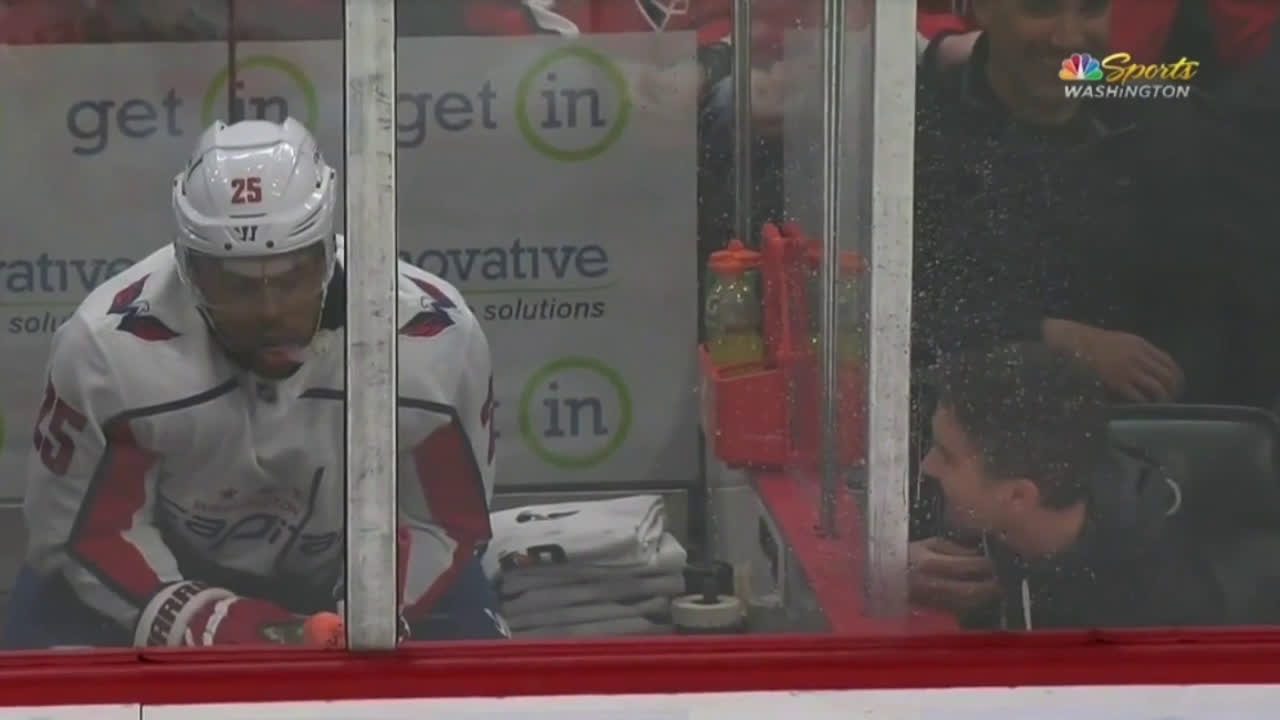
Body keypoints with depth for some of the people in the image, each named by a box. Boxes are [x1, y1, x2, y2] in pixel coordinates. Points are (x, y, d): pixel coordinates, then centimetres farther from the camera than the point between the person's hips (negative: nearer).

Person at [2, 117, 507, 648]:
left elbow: (446, 524, -15)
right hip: (170, 572, 0)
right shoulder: (108, 345, -31)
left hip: (356, 576, 1)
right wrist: (204, 624, -34)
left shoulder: (431, 339, -29)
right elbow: (82, 533, -20)